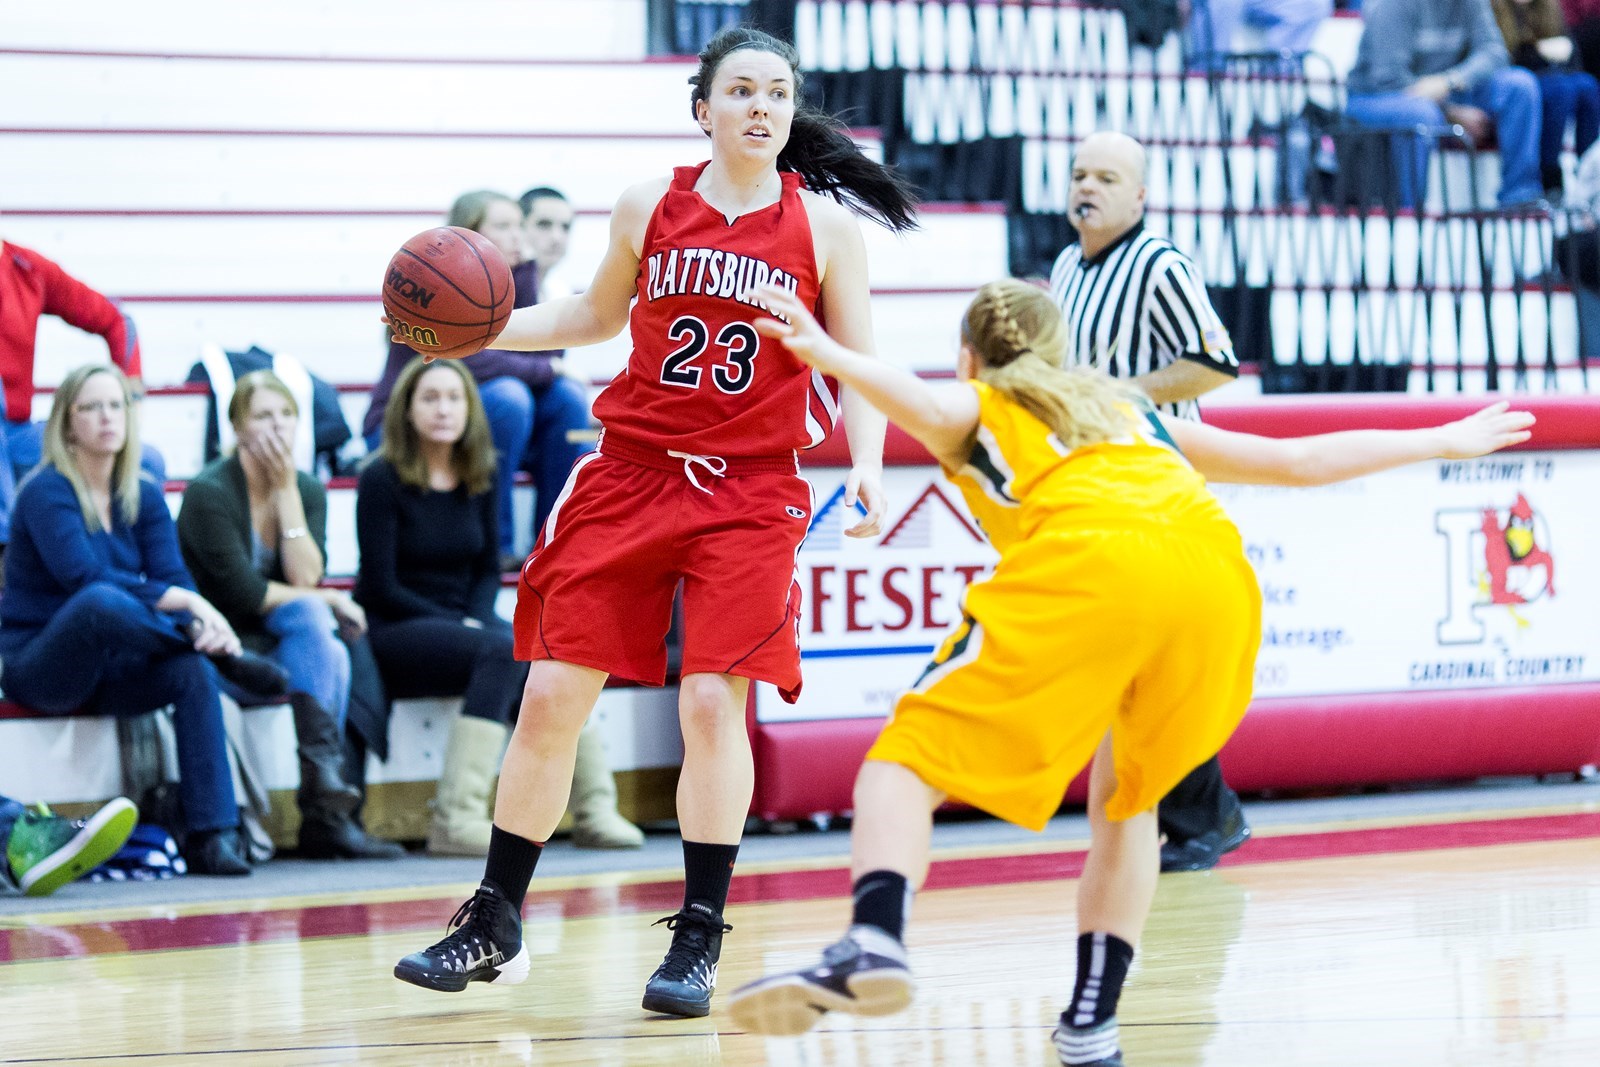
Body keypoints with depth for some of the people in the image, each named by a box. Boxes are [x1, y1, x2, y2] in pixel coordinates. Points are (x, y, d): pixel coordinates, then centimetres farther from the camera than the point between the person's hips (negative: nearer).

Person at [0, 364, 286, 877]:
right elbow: (85, 578, -25)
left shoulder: (144, 498, 8)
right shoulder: (46, 491, -11)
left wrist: (199, 622, -26)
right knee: (99, 603, -39)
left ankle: (213, 835, -30)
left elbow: (174, 578, -2)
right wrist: (186, 604, -30)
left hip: (111, 667, 6)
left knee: (192, 672, -27)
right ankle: (221, 651, -21)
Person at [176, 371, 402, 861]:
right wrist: (330, 600, -10)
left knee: (333, 655, -28)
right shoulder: (209, 493, -14)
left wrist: (287, 489, -14)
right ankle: (327, 808, -32)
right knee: (310, 616, -30)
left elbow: (305, 576, -11)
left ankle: (325, 818, -28)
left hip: (286, 638, 5)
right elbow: (241, 593, -18)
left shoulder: (308, 490, 5)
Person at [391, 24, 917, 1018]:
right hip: (631, 472, 2)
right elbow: (599, 313, 19)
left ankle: (698, 939, 2)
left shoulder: (825, 225, -2)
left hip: (751, 490, -2)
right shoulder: (649, 207, 3)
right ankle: (493, 925, 12)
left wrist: (867, 467, -13)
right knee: (552, 692, 0)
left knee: (713, 700, -11)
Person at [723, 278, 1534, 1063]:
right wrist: (1445, 442, 52)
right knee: (1126, 801, 26)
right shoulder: (1132, 410, 40)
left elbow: (932, 409, 2)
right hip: (1216, 566, 4)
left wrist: (829, 356, -11)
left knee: (908, 763, -4)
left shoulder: (974, 405, 29)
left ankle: (873, 942, -32)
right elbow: (1300, 461, 42)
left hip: (1087, 562, -4)